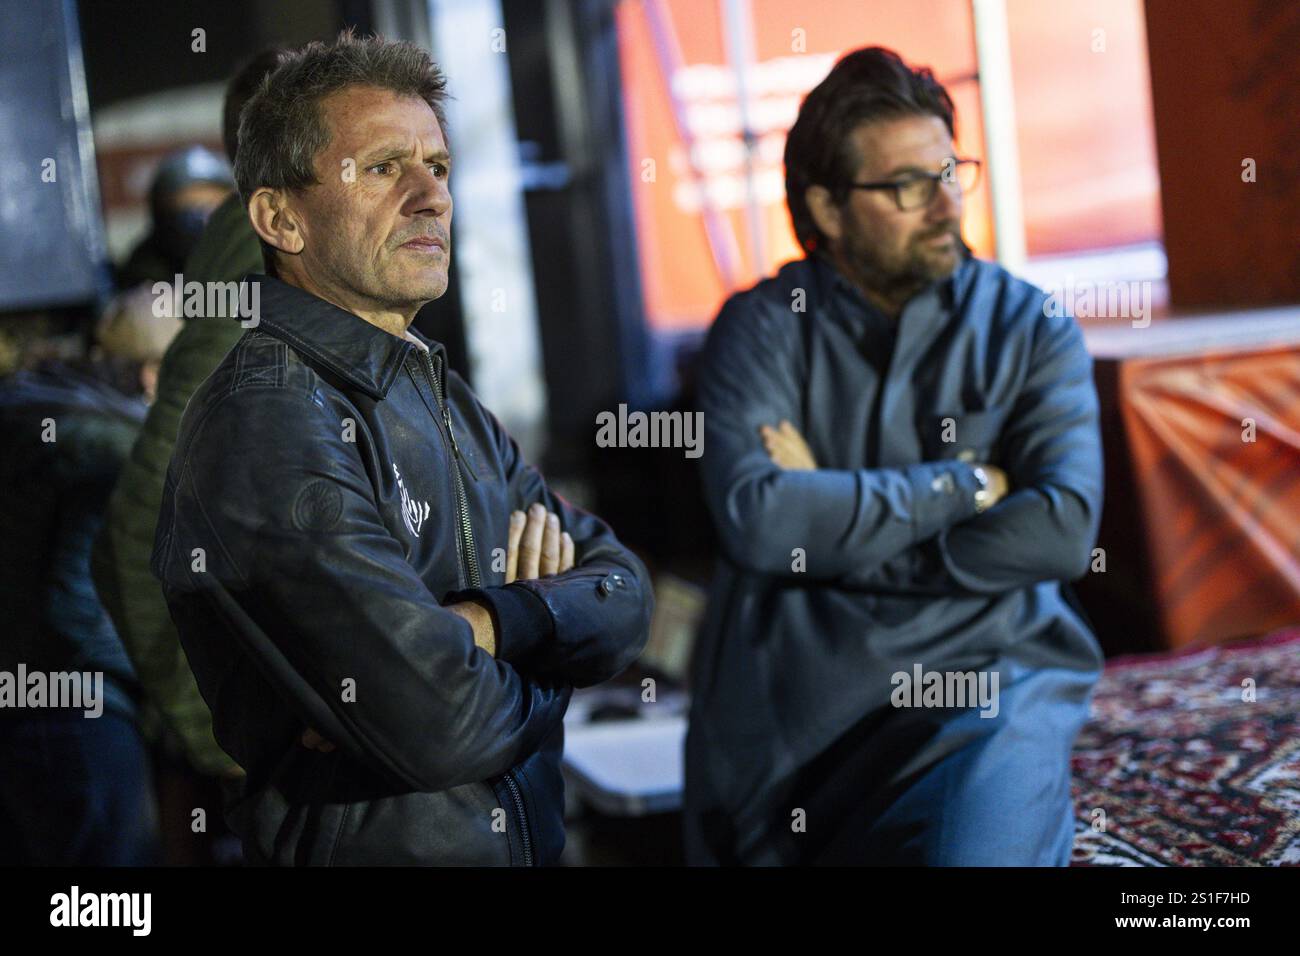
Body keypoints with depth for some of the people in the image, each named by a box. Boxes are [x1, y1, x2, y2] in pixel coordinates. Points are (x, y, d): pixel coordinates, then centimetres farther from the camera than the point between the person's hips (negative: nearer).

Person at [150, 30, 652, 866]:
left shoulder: (444, 398, 8)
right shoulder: (267, 419, -22)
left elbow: (624, 593, 0)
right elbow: (436, 721, -29)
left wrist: (492, 625, -19)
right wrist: (551, 674, -8)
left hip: (531, 834, 8)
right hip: (376, 844, -8)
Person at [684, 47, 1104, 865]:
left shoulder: (1029, 328, 3)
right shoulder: (762, 328, 2)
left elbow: (1063, 531, -11)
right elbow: (754, 517, -14)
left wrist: (833, 522, -11)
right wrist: (967, 485, -10)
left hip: (987, 675, -1)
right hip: (798, 699, 1)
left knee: (980, 845, -28)